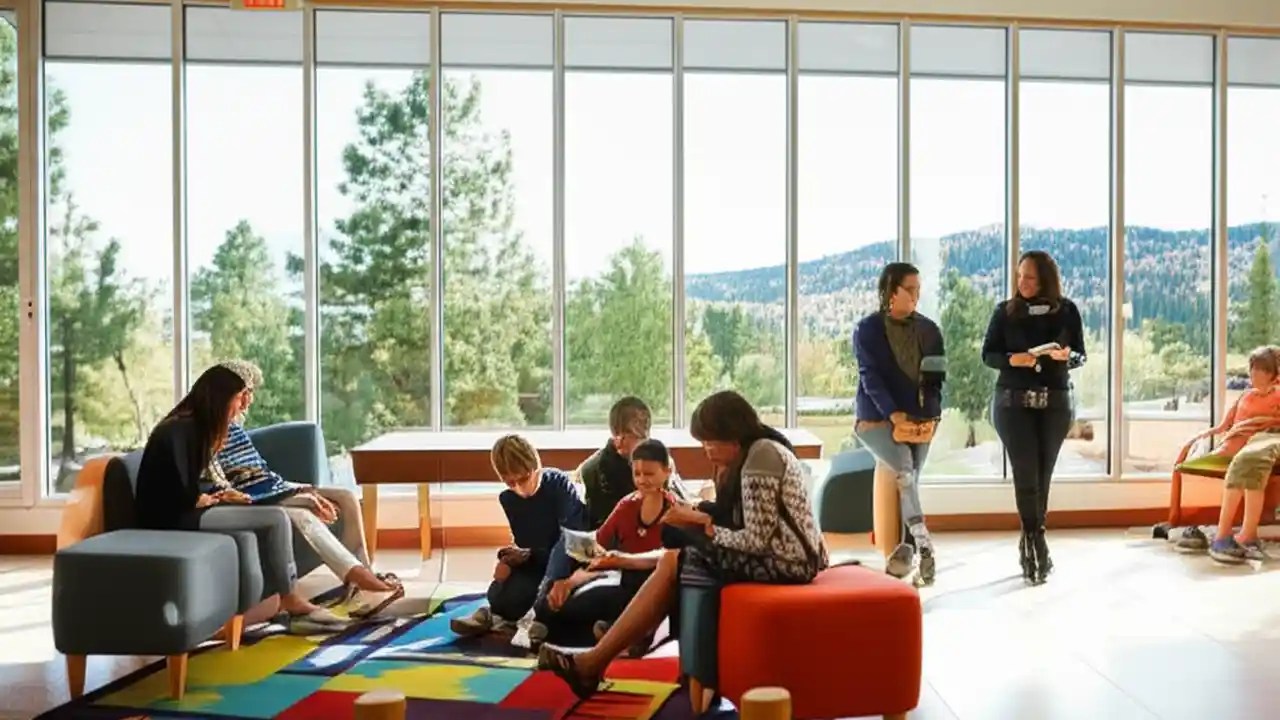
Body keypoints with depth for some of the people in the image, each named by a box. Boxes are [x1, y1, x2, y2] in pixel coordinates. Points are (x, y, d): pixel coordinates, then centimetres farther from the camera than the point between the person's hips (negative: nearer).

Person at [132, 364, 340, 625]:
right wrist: (214, 500, -2)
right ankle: (291, 602, -4)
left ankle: (276, 601, -5)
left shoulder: (193, 427, 12)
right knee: (276, 519, -16)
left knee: (273, 517, -2)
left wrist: (213, 497, -2)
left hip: (185, 511, 9)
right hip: (173, 518, -9)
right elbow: (181, 497, -20)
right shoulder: (179, 430, -17)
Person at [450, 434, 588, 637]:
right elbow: (524, 544, 2)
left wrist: (527, 555, -31)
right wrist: (514, 557, -21)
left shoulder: (558, 483, -16)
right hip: (535, 563, 4)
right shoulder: (508, 499, -1)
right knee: (498, 596, -23)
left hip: (569, 559, -3)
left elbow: (575, 535, -25)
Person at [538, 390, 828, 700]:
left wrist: (702, 525, -9)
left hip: (785, 561, -10)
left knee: (674, 564, -8)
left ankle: (594, 662, 0)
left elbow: (755, 540, -21)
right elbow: (748, 526, 10)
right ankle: (595, 660, 1)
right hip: (779, 553, 10)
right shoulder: (761, 450, 13)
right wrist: (699, 518, -3)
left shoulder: (760, 457, -17)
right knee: (673, 559, 3)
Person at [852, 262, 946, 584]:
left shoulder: (929, 329, 10)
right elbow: (870, 377, -10)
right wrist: (893, 414, -21)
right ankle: (923, 543, -26)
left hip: (919, 419, 4)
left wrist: (930, 416, -7)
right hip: (877, 418, -4)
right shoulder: (868, 329, -2)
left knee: (910, 479, -2)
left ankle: (907, 549, 5)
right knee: (905, 468, -24)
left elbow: (937, 377, 8)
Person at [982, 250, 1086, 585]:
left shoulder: (1066, 310, 3)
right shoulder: (1005, 311, 1)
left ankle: (1030, 544, 18)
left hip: (1056, 403, 2)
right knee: (1026, 474, -8)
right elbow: (988, 354, 1)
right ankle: (1037, 545, -3)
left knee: (1043, 475, 6)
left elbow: (1081, 355, 5)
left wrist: (1066, 356, -18)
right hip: (1014, 402, -1)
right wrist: (1012, 359, -19)